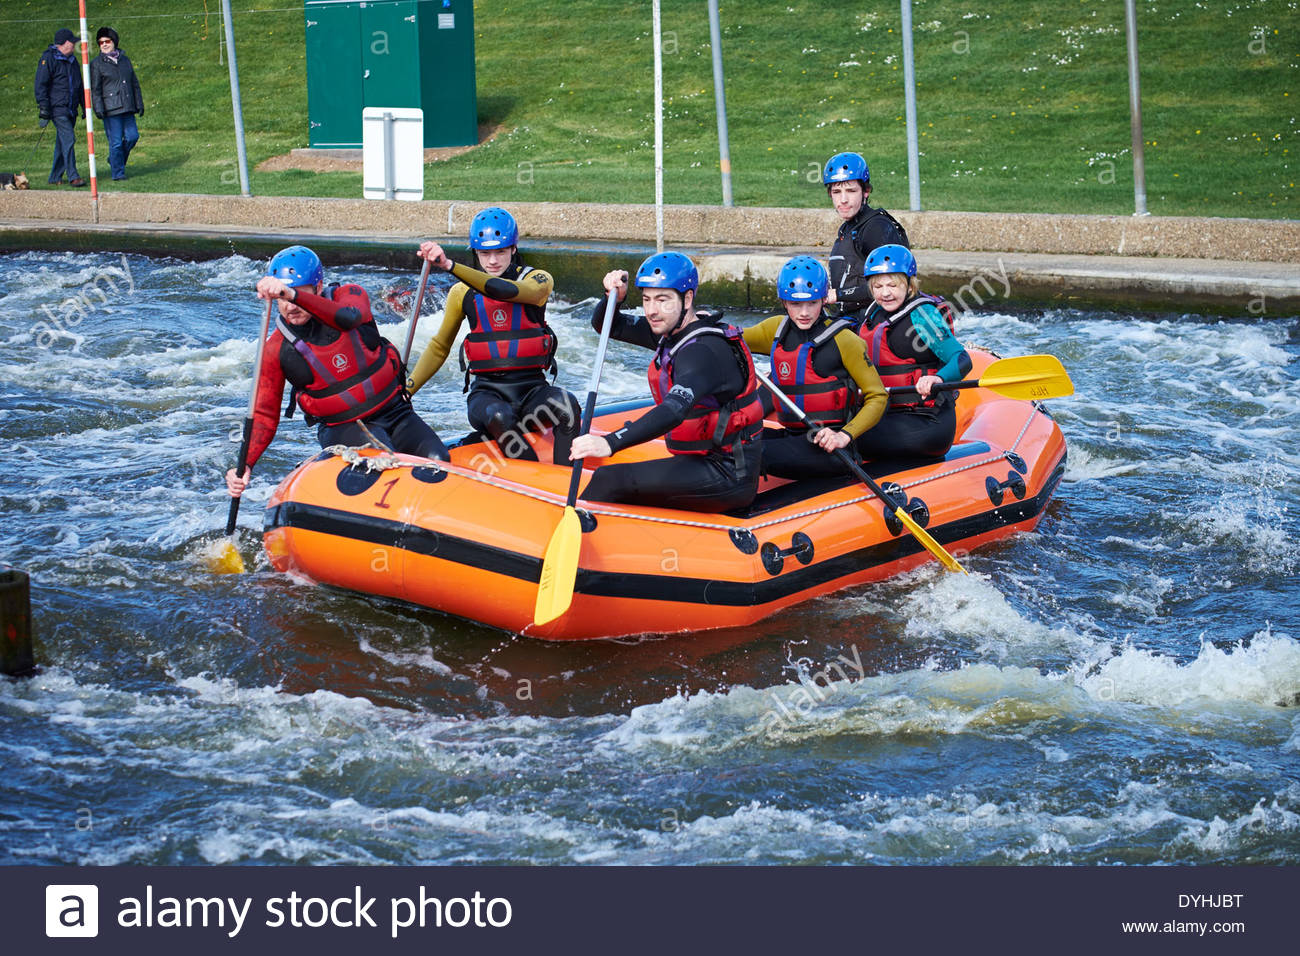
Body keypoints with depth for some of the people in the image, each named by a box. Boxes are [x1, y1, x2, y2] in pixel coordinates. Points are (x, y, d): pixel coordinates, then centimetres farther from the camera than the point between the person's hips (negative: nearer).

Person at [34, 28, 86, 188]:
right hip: (57, 107, -8)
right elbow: (41, 85, -10)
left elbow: (79, 86, 26)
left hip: (71, 109, 8)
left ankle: (55, 177, 15)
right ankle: (73, 176, -15)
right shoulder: (48, 59, -8)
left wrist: (84, 107, 24)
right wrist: (44, 108, -15)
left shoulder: (72, 60, 17)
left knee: (62, 143, 9)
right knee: (68, 139, -15)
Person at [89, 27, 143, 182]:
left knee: (132, 136, -1)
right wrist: (98, 109, -13)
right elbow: (95, 89, -4)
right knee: (116, 142, -6)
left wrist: (139, 104, 15)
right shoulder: (96, 64, 0)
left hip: (127, 108, 5)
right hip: (111, 110, -5)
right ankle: (118, 172, 4)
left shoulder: (125, 60, 15)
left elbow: (134, 84, 20)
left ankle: (115, 160, 22)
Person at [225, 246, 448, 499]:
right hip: (342, 428, -1)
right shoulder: (276, 350, -6)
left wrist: (294, 295, -50)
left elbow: (349, 317, -34)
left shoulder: (350, 295, -7)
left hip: (394, 411, 1)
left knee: (437, 460, -23)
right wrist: (245, 466, -20)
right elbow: (265, 416, -3)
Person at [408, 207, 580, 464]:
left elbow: (507, 291, -23)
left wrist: (450, 266, -35)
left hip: (532, 389, 0)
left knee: (567, 405, -35)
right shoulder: (462, 293, 7)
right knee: (498, 416, -38)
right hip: (486, 391, 0)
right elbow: (439, 347, 19)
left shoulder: (538, 280, 1)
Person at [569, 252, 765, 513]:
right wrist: (614, 297, -6)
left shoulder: (704, 351, -21)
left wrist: (610, 443, -49)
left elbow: (674, 410, -38)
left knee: (611, 480, -20)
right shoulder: (673, 332, 9)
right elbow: (605, 325, 18)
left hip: (727, 476, -10)